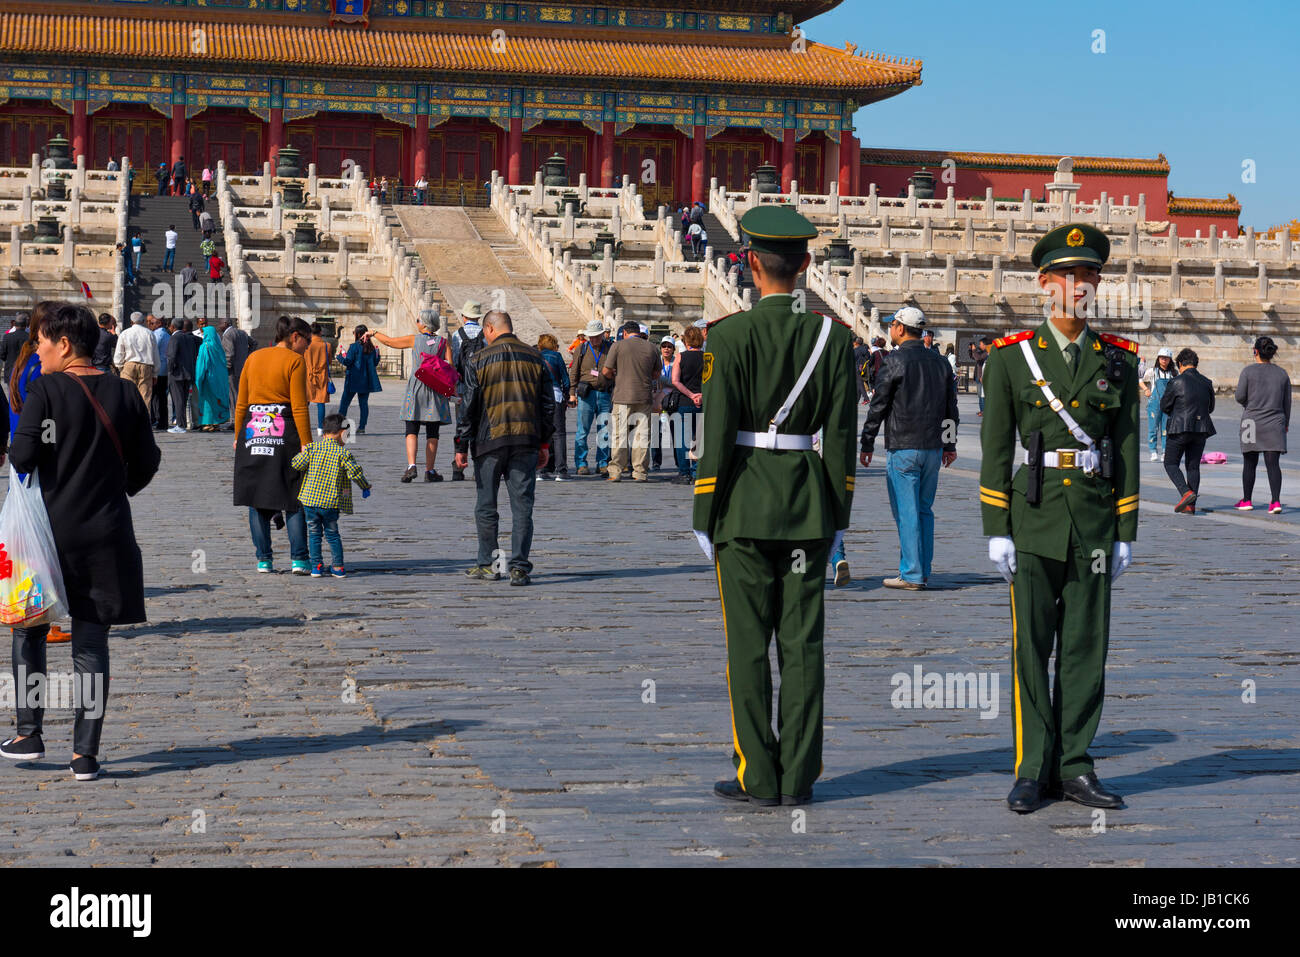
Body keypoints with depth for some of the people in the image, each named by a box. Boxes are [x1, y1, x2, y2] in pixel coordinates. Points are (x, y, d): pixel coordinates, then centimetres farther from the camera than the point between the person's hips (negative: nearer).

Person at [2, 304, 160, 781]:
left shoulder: (45, 390, -9)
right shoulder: (125, 393, 2)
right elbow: (145, 464, 6)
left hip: (50, 530, -3)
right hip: (107, 536, 3)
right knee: (91, 643, 6)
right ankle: (85, 754, 5)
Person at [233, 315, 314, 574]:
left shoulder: (253, 358, 12)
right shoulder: (295, 361, -4)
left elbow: (241, 404, 12)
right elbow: (299, 407, -10)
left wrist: (238, 436, 19)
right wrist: (306, 443, -10)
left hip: (253, 431, 5)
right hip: (284, 432, -5)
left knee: (257, 498, 8)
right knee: (293, 498, 2)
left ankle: (263, 560, 8)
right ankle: (299, 559, -4)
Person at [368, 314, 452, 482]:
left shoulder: (414, 340, 1)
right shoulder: (444, 342, 3)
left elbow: (389, 341, 10)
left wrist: (373, 333, 26)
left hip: (416, 387, -1)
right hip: (436, 390, 1)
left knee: (412, 430, 1)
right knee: (432, 432, 5)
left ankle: (411, 465, -17)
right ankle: (429, 471, 3)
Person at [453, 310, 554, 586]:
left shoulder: (479, 361, -2)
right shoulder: (534, 358, 6)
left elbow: (469, 406, -3)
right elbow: (548, 405, 9)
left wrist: (462, 447, 2)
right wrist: (543, 444, 16)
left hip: (490, 441, -2)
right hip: (526, 441, 2)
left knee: (486, 506, 9)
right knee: (522, 506, 3)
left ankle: (488, 565, 14)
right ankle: (519, 567, -2)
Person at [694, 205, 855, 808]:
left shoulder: (730, 335, -9)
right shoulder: (833, 335, 2)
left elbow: (716, 435, -10)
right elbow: (841, 435, 3)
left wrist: (704, 519, -3)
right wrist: (838, 517, 10)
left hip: (745, 507, -3)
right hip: (808, 508, 3)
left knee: (748, 644, 2)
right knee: (802, 643, 6)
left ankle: (757, 777, 4)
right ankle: (798, 778, 9)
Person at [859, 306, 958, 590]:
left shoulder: (894, 361, -10)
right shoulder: (940, 362, 10)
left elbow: (878, 406, -8)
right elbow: (951, 408, 15)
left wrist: (867, 444, -1)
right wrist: (950, 445, 22)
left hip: (903, 448, -6)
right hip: (933, 448, 6)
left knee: (906, 512, -3)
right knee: (924, 510, 13)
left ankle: (911, 575, -3)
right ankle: (923, 571, 16)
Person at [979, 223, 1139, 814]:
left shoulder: (1117, 359, 6)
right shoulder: (1011, 357, -1)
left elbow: (1126, 447, 8)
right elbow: (995, 448, 0)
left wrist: (1125, 533, 5)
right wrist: (996, 531, -5)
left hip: (1095, 517, 2)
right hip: (1033, 517, -2)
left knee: (1086, 645, 5)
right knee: (1031, 646, 0)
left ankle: (1074, 767, 13)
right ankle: (1033, 770, 9)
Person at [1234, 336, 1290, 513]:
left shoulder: (1248, 371, -6)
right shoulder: (1282, 373, 5)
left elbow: (1240, 396, -8)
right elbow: (1287, 402, 9)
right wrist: (1286, 424, 20)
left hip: (1252, 422, -2)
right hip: (1275, 425, 2)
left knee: (1249, 463, 10)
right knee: (1273, 464, -2)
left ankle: (1246, 501, 18)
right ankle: (1276, 501, -15)